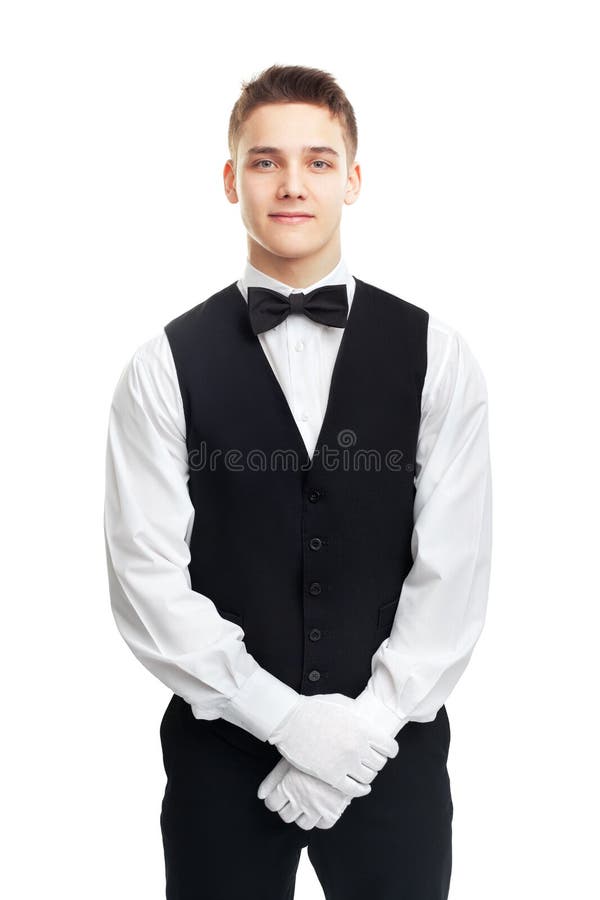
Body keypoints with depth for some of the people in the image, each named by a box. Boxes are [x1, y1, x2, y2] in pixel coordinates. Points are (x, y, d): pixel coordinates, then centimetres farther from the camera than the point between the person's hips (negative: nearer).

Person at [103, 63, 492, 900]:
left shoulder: (435, 354, -1)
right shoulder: (165, 366, -4)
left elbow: (455, 568, -5)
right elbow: (148, 577, -9)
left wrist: (367, 726, -12)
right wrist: (287, 719, -14)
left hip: (394, 751, 1)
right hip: (224, 750, 0)